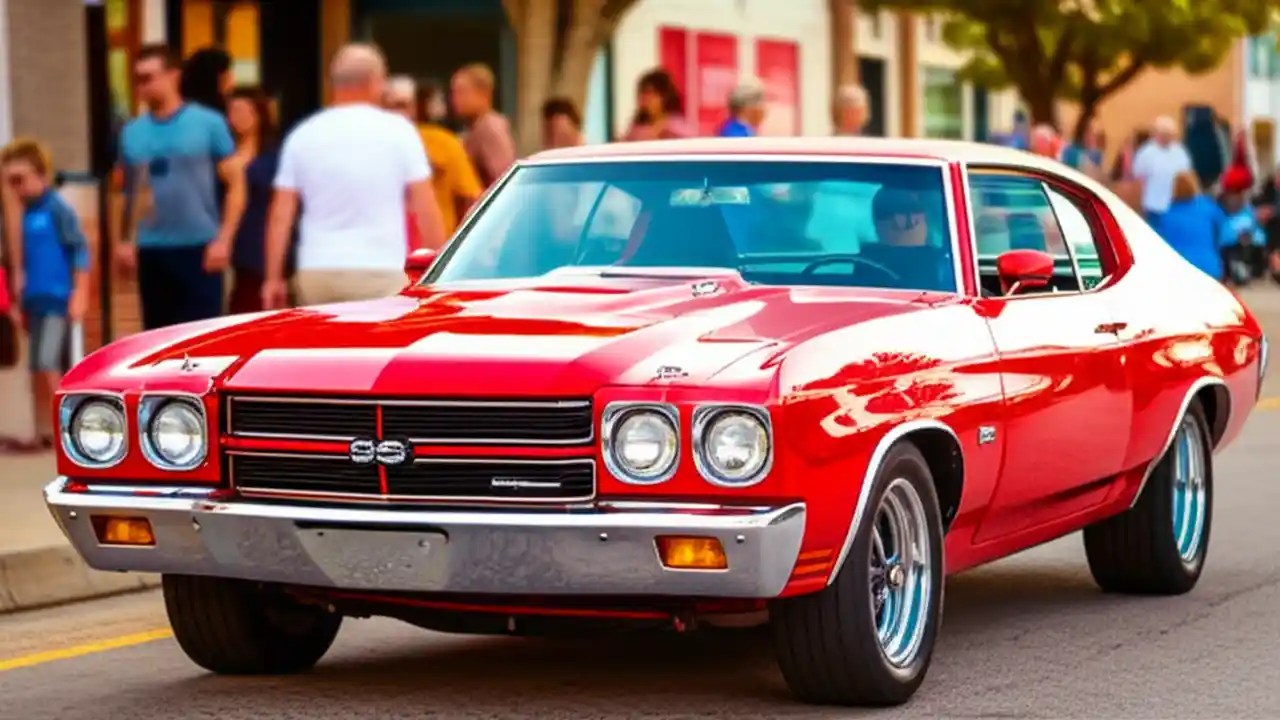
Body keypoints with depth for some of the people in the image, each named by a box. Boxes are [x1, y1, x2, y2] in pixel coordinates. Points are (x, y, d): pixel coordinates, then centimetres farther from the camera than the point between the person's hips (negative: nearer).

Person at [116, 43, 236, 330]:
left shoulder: (208, 123, -1)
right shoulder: (132, 132, 8)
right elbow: (131, 191, 16)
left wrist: (224, 239, -9)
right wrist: (124, 240, 5)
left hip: (199, 248, -4)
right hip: (151, 251, 4)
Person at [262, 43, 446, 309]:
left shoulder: (303, 135, 7)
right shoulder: (398, 130, 0)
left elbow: (280, 216, 6)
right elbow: (425, 209, -1)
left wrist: (273, 278, 12)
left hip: (316, 274, 3)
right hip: (380, 273, -3)